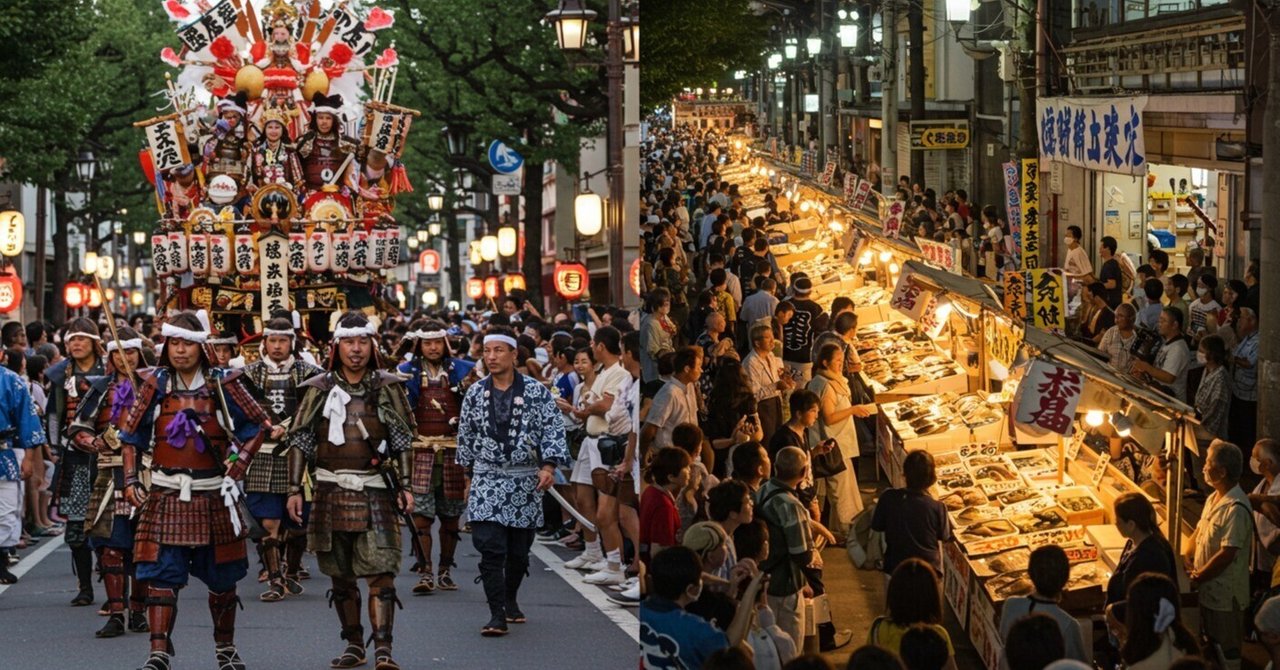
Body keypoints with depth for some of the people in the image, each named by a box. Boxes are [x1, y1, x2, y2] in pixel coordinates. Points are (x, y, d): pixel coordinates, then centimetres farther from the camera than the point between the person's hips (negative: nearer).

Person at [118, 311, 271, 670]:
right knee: (161, 575, -10)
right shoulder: (155, 384, 1)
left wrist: (239, 463, -5)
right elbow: (131, 436, 6)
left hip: (214, 495, 0)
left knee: (222, 577, 10)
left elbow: (260, 425, 7)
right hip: (166, 496, 0)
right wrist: (131, 481, -4)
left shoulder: (223, 384, -1)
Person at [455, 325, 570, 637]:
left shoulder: (536, 392, -2)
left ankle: (511, 599, 35)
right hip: (487, 479, 0)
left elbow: (553, 430, -5)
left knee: (519, 551, 10)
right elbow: (465, 436, 14)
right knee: (490, 549, -13)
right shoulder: (475, 394, 5)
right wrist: (467, 473, 16)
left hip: (525, 480, 0)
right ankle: (497, 616, -15)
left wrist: (548, 465, -18)